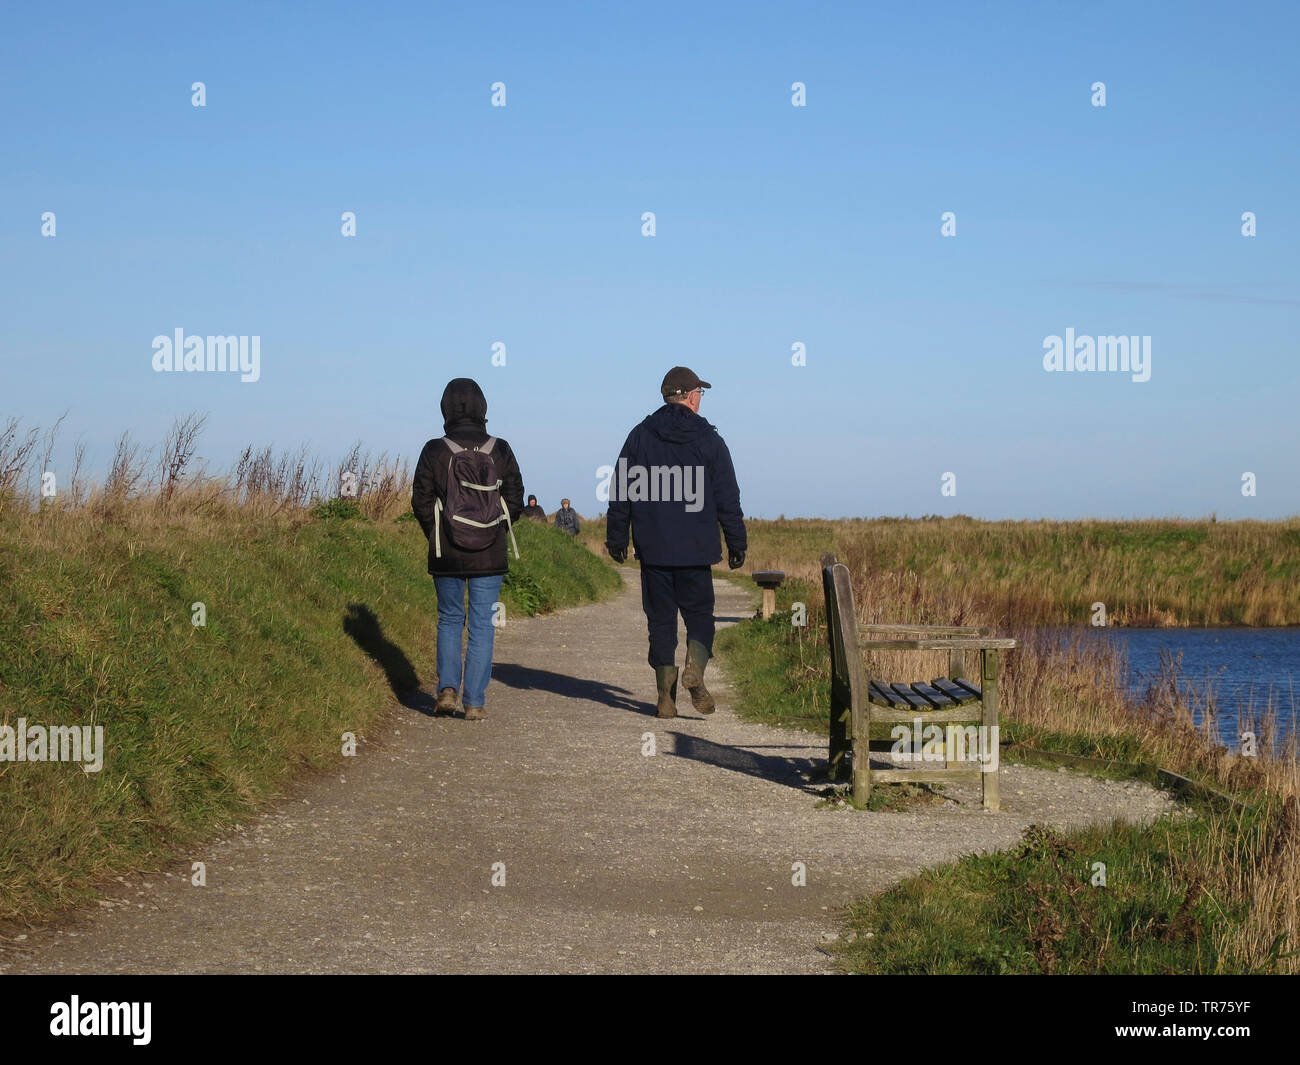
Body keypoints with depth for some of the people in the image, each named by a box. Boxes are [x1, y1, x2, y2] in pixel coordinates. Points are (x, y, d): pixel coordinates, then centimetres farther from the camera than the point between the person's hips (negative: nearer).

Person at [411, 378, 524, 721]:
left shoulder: (435, 451, -7)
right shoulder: (500, 450, -4)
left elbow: (421, 500, -5)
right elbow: (515, 499, -1)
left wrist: (436, 536, 11)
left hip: (447, 555, 0)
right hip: (490, 556, 0)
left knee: (449, 621, 17)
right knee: (482, 627, 6)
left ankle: (447, 688, 3)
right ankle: (474, 702, 4)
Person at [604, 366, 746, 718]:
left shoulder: (640, 436, 5)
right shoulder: (708, 439, 1)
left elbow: (620, 492, 6)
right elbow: (727, 498, 1)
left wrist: (616, 538, 12)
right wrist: (736, 542, 7)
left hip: (652, 548, 1)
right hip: (696, 550, -1)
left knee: (660, 619, 6)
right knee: (699, 614, 9)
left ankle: (666, 694, 2)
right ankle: (695, 667, -18)